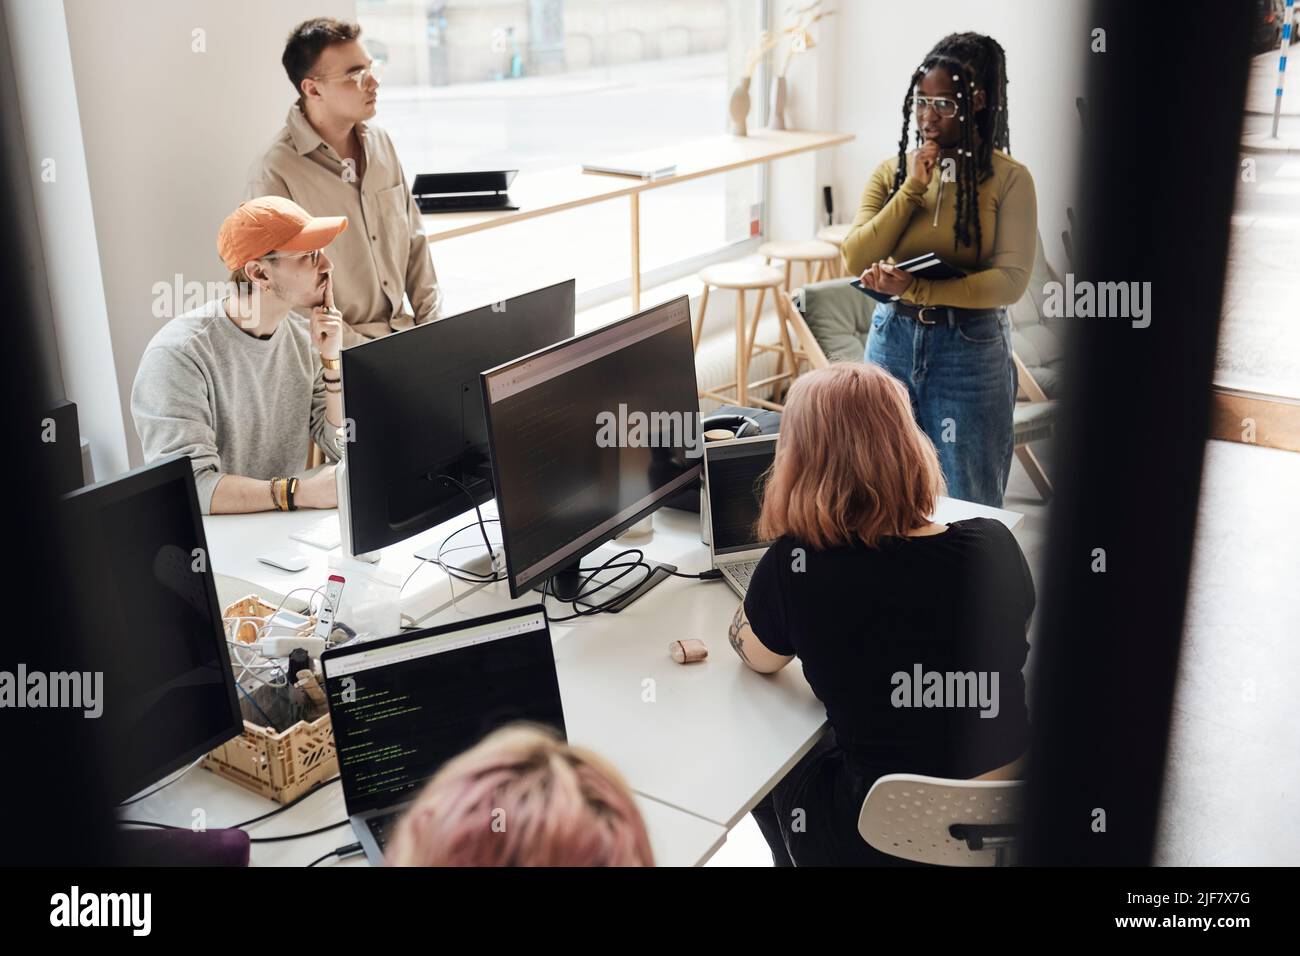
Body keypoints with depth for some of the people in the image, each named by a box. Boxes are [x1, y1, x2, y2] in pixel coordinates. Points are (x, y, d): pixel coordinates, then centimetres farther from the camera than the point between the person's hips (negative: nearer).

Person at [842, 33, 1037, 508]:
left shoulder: (1008, 178, -7)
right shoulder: (892, 171, 4)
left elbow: (1010, 279, -16)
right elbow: (855, 262, -6)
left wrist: (916, 290, -27)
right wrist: (912, 189, -12)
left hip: (970, 349, -3)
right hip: (892, 342, 3)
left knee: (968, 506, 10)